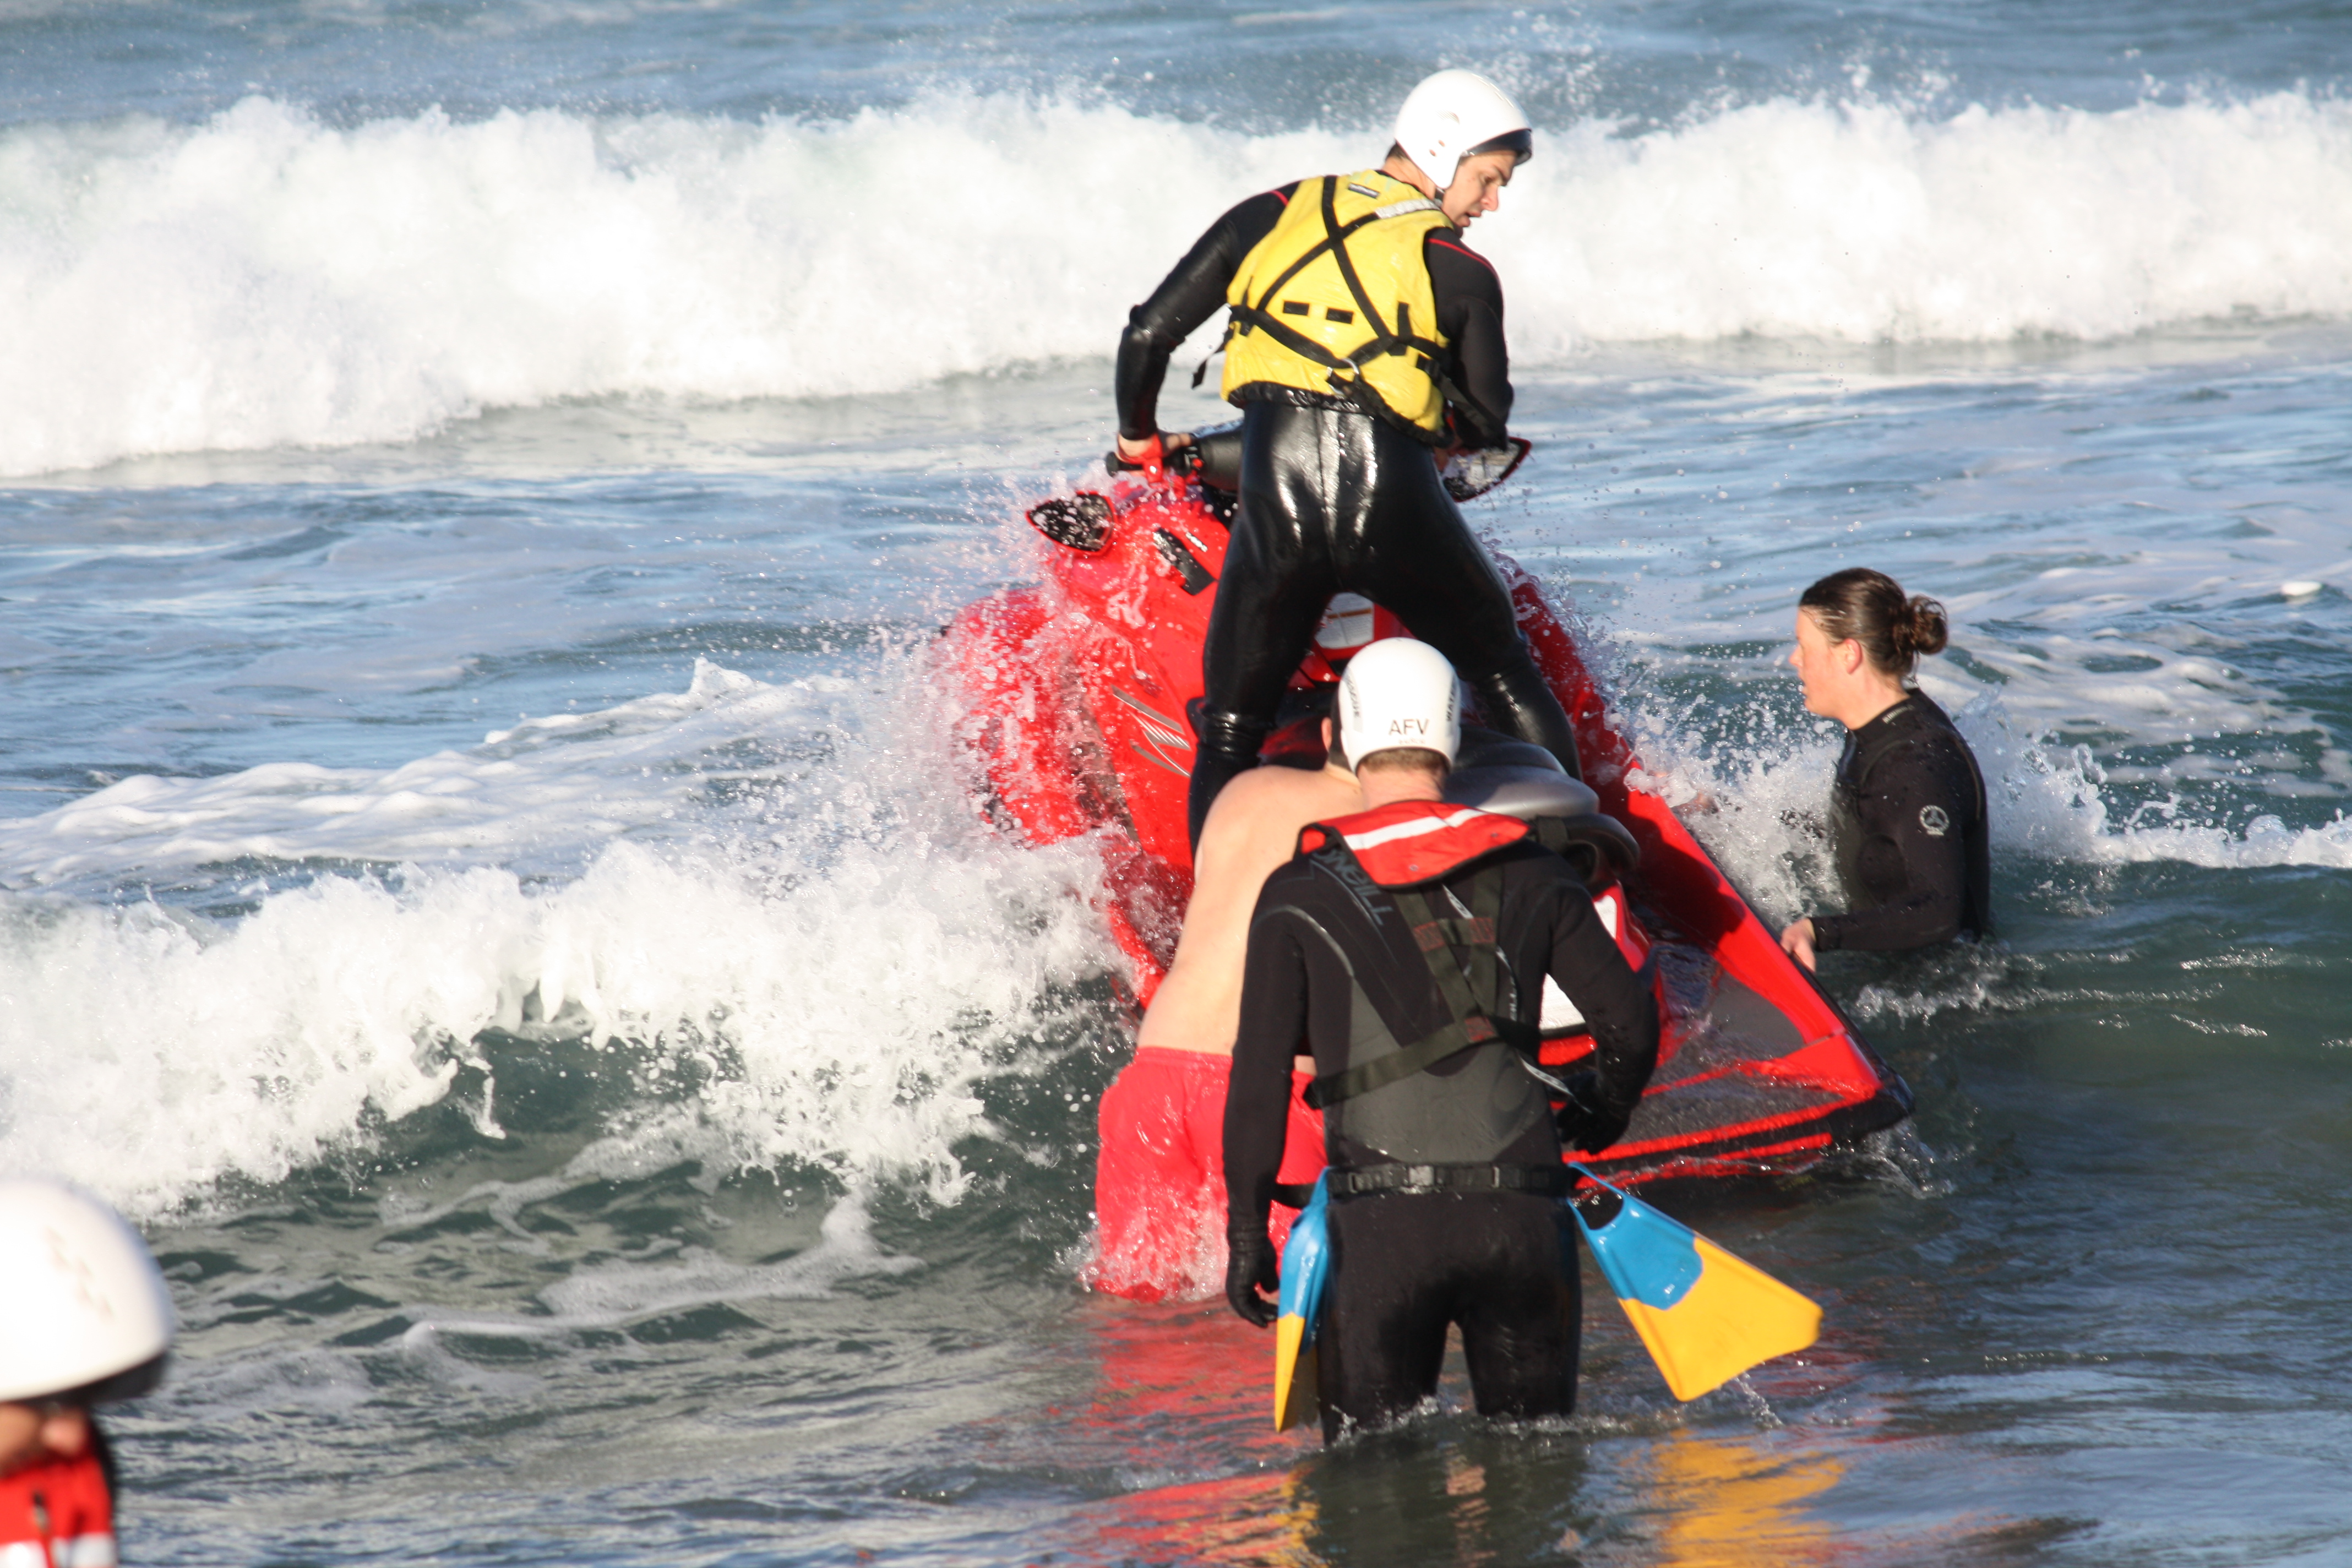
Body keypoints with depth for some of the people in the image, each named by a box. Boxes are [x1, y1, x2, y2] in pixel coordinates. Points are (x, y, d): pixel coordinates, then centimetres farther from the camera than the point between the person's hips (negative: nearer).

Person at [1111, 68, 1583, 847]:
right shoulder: (1462, 272, 7)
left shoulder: (1270, 217, 12)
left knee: (1228, 734, 11)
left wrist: (1138, 434, 28)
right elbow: (1485, 425, 13)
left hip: (1274, 503, 1)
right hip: (1395, 499, -1)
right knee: (1505, 673, 23)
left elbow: (1148, 334, 11)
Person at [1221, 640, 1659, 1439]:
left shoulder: (1301, 895, 3)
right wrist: (1599, 1116, 29)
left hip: (1382, 1223, -2)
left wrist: (1247, 1228, 5)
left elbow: (1261, 1072, -2)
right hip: (1523, 1220, 2)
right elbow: (1629, 1019, 8)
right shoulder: (1531, 876, 10)